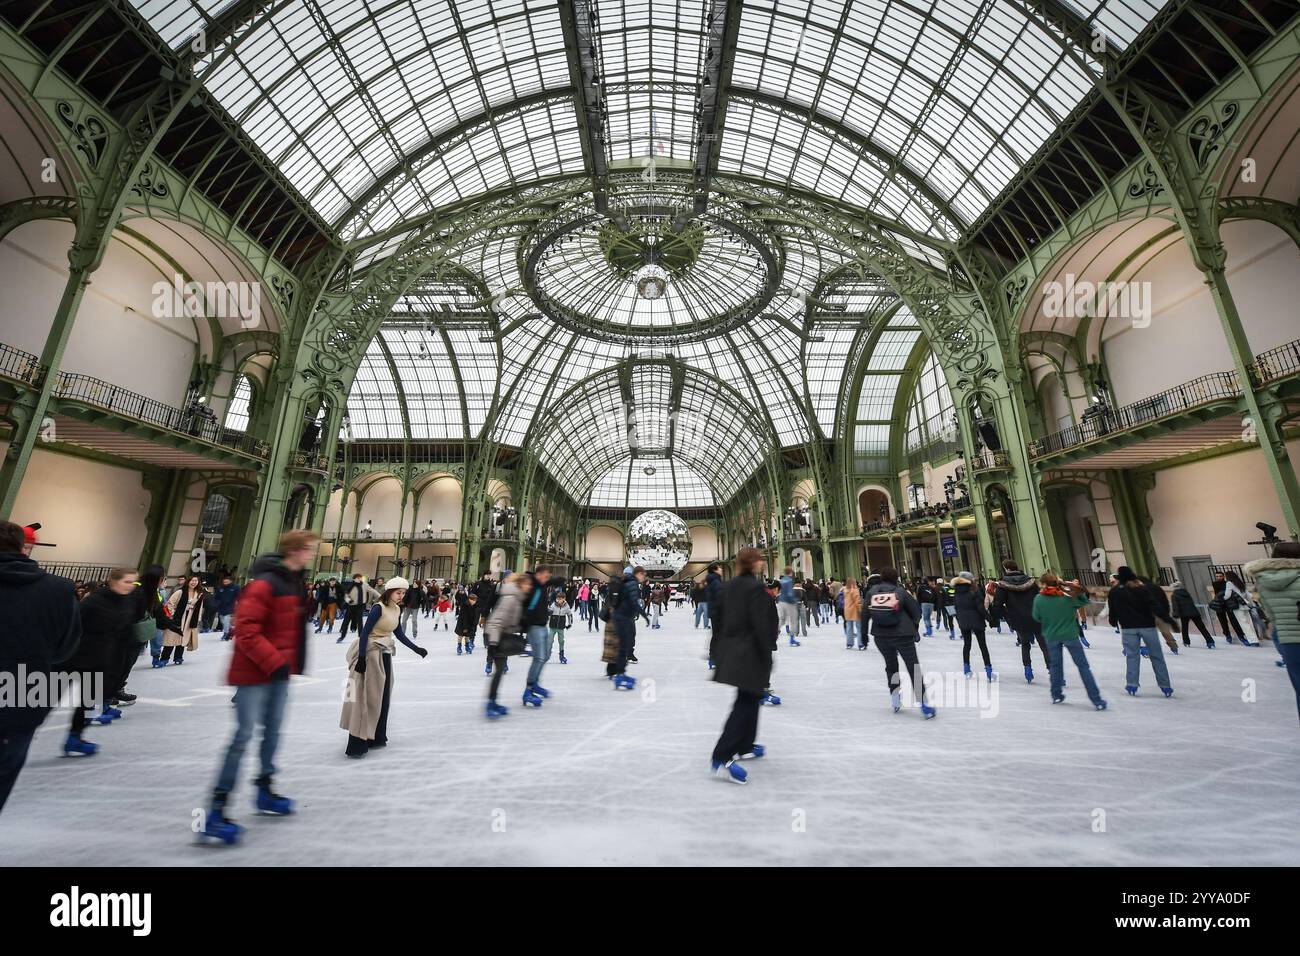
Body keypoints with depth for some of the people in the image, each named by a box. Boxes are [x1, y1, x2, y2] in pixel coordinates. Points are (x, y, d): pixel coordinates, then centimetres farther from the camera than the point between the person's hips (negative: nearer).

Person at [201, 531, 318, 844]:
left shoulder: (297, 583, 5)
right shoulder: (264, 584, -22)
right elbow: (245, 630, -23)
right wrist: (274, 661, -23)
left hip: (278, 669, 9)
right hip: (254, 672, -9)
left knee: (273, 729, 17)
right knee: (245, 733, -4)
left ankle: (264, 789, 33)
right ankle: (216, 809, 8)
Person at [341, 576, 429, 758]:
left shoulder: (397, 610, 5)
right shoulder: (378, 608, -17)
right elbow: (364, 632, -17)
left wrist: (417, 649, 11)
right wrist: (361, 658, -21)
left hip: (385, 654, 8)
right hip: (371, 653, -8)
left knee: (383, 697, 13)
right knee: (367, 697, -6)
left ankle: (376, 737, 25)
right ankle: (357, 743, 1)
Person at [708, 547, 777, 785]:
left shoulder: (730, 586, 7)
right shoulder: (756, 587, -17)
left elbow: (715, 612, 10)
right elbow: (760, 624, -20)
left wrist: (718, 646, 18)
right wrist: (767, 654, -12)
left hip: (732, 650, 9)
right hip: (750, 653, -9)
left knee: (750, 696, 23)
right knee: (746, 702, -3)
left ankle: (744, 746, 34)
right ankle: (722, 758, -5)